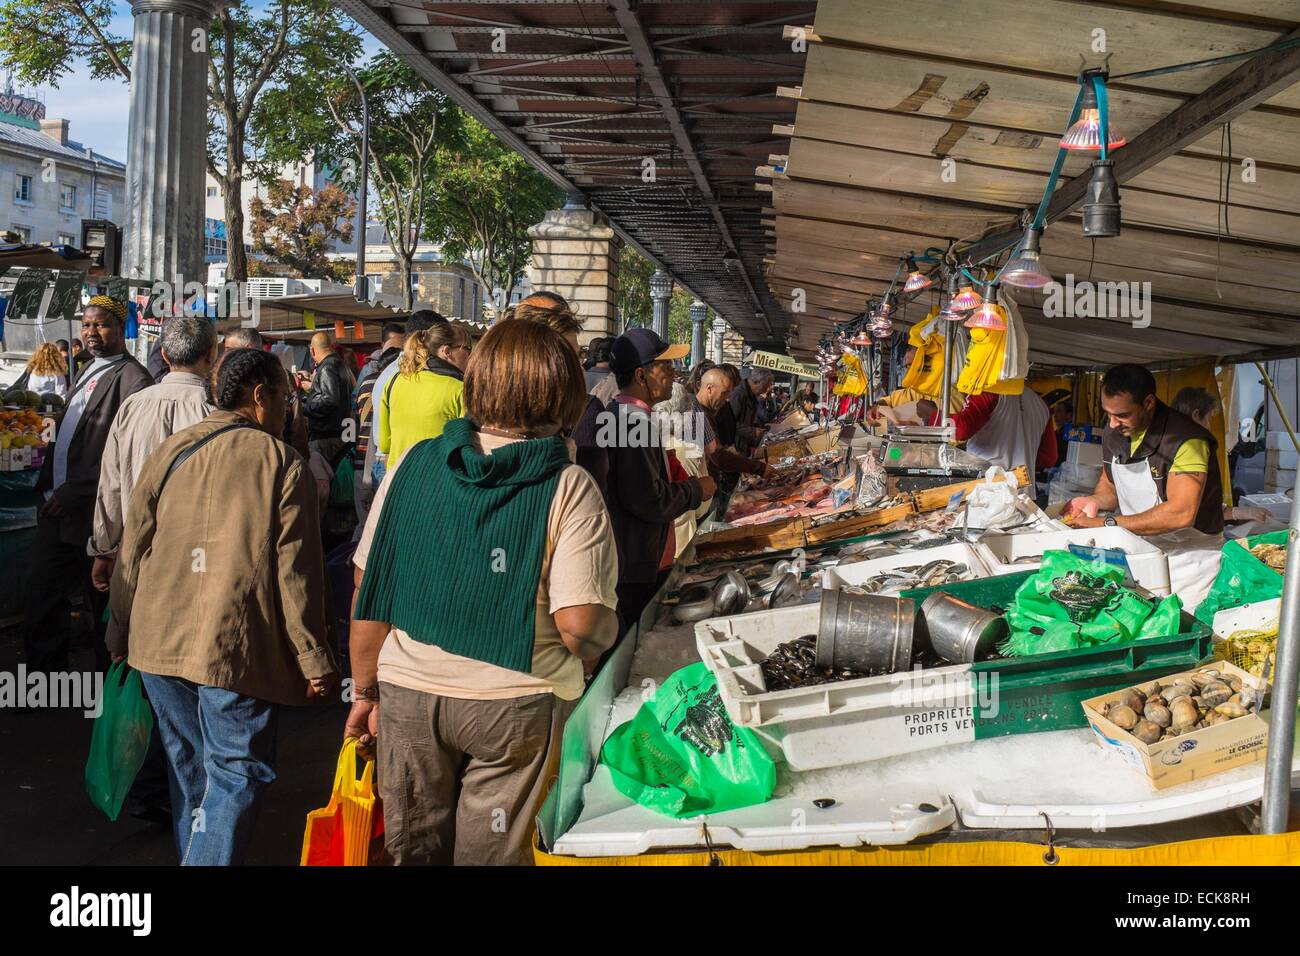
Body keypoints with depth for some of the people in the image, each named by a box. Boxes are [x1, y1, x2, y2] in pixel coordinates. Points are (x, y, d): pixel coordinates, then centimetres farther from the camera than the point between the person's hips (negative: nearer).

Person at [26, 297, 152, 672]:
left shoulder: (131, 377, -11)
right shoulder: (87, 372, 17)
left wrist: (74, 492, -18)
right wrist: (47, 485, 10)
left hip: (94, 513, -9)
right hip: (59, 510, 9)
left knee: (104, 608, 3)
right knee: (41, 603, 12)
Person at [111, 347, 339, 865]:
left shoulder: (168, 452, 7)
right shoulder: (282, 463, -6)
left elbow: (131, 553, 11)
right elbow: (296, 573, -9)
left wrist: (122, 629, 22)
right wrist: (316, 659, -5)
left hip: (160, 642, 5)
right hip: (239, 647, -5)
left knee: (189, 769, 20)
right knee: (236, 774, 3)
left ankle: (195, 852, 34)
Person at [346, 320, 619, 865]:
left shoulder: (413, 465, -3)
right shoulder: (570, 490, -12)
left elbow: (368, 593, 1)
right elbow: (580, 624, -18)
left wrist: (364, 691, 12)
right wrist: (605, 635, 5)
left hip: (407, 695, 3)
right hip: (515, 702, -2)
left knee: (414, 851, 19)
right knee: (490, 854, 13)